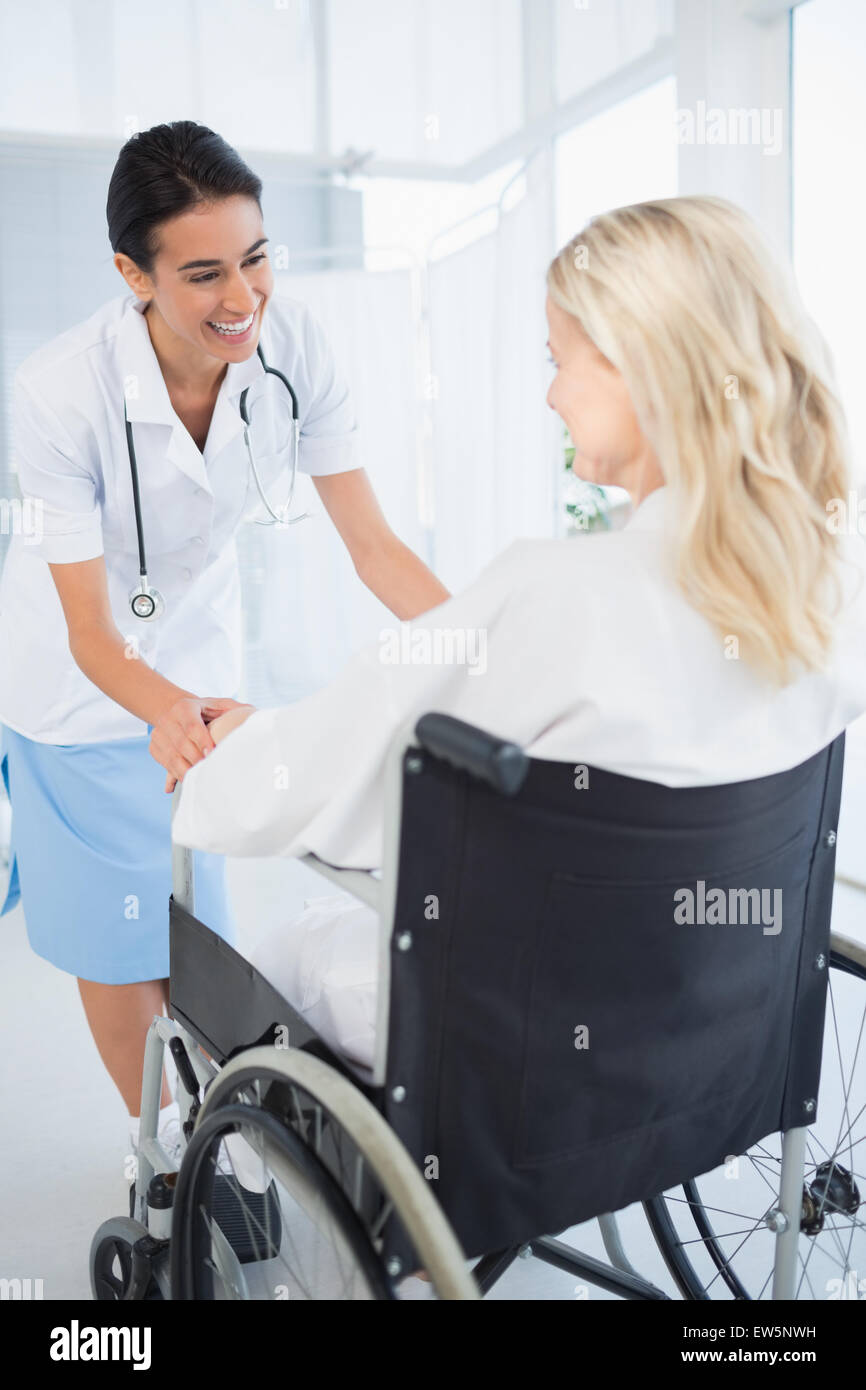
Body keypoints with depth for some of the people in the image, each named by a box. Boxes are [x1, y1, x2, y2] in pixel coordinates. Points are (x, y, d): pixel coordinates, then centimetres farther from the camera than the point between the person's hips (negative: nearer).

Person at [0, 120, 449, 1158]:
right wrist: (167, 711, -50)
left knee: (195, 914, 15)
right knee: (119, 930, 7)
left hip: (203, 662, 3)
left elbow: (373, 543, -18)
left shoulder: (292, 345, -21)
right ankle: (157, 1140, 32)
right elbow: (93, 636, -29)